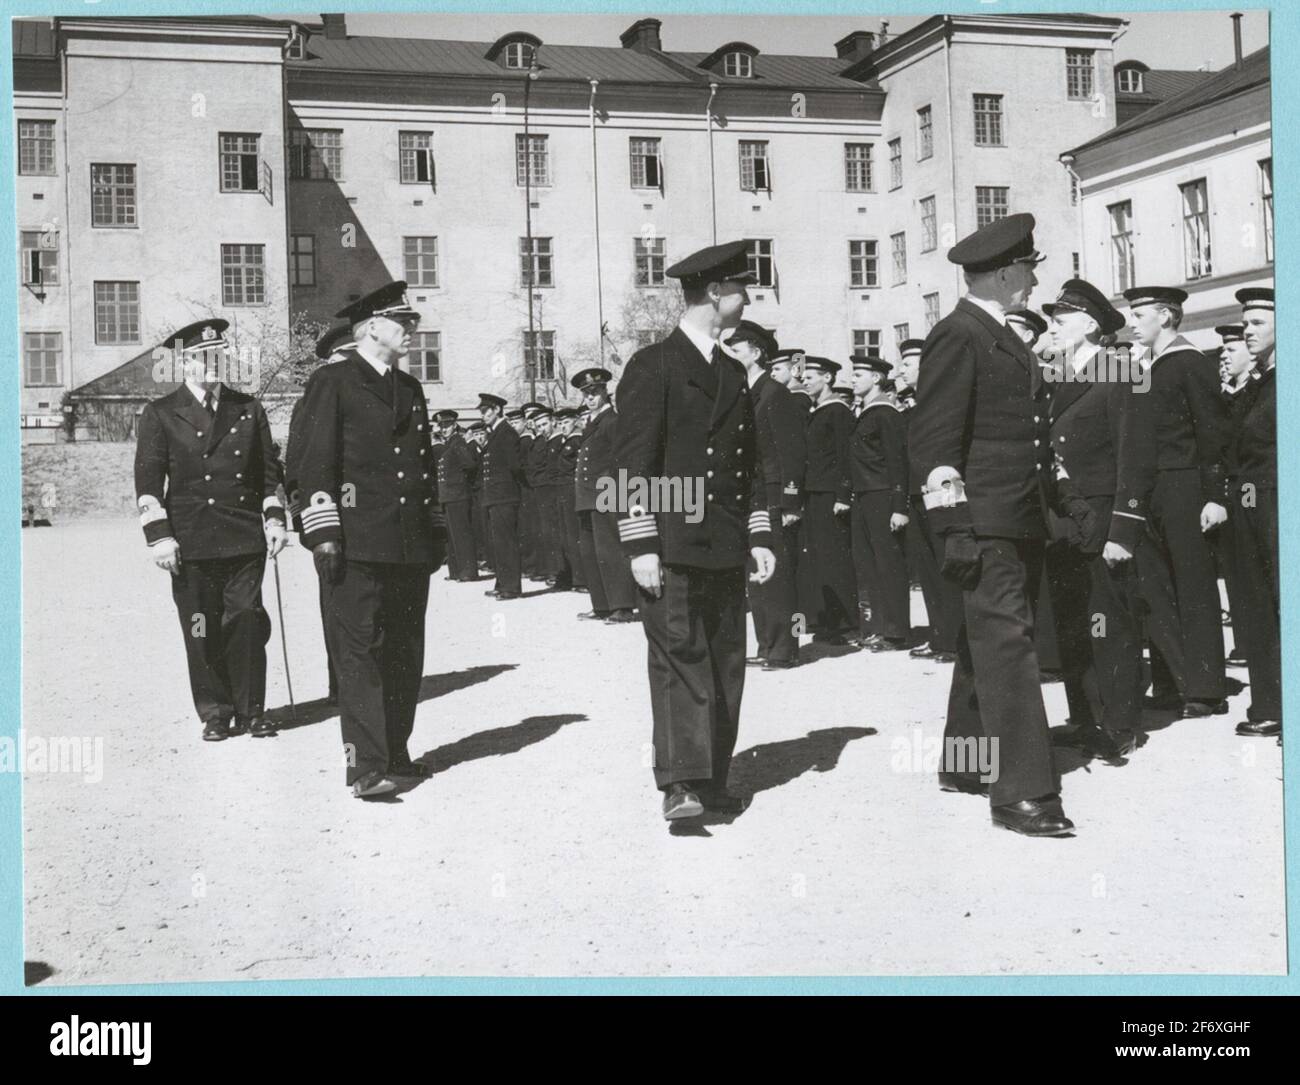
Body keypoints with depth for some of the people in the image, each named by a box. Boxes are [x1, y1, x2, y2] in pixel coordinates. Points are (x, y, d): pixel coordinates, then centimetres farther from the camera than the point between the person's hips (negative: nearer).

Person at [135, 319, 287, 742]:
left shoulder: (249, 409, 13)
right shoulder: (160, 414, 4)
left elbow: (268, 470, 15)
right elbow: (148, 480, 0)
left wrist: (274, 518, 4)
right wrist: (159, 535, -8)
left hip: (245, 539, 2)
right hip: (191, 544, -2)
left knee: (246, 623, 1)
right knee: (202, 630, 2)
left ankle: (251, 710, 12)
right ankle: (215, 713, 13)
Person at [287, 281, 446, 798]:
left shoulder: (410, 388, 20)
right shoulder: (331, 383, -1)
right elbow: (311, 462, -7)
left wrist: (436, 530, 21)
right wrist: (323, 530, -13)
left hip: (411, 545, 7)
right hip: (355, 545, -7)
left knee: (405, 652, 9)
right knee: (359, 652, -7)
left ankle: (395, 752, 20)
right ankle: (365, 764, -8)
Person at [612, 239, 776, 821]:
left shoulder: (734, 373, 18)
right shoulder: (653, 365, -4)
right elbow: (633, 462, -8)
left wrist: (759, 535, 13)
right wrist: (641, 544, -14)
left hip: (725, 550, 7)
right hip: (672, 548, -7)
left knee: (726, 665, 7)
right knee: (679, 661, -10)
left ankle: (713, 783, 13)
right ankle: (680, 784, -9)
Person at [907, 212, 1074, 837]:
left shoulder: (1003, 339, 20)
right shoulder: (957, 336, -10)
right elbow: (932, 438, -16)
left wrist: (1040, 517, 24)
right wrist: (953, 527, -21)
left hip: (1019, 526, 10)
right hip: (984, 526, -10)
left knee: (988, 645, 15)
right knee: (1006, 646, -11)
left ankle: (964, 764, 26)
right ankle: (1022, 792, -10)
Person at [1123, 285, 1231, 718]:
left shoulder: (1192, 364, -6)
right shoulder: (1144, 367, 15)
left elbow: (1213, 431, -10)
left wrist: (1215, 496, -15)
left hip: (1184, 489, -7)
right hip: (1147, 492, 7)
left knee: (1195, 589, -2)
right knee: (1155, 586, 6)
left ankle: (1206, 690, 4)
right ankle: (1170, 685, 13)